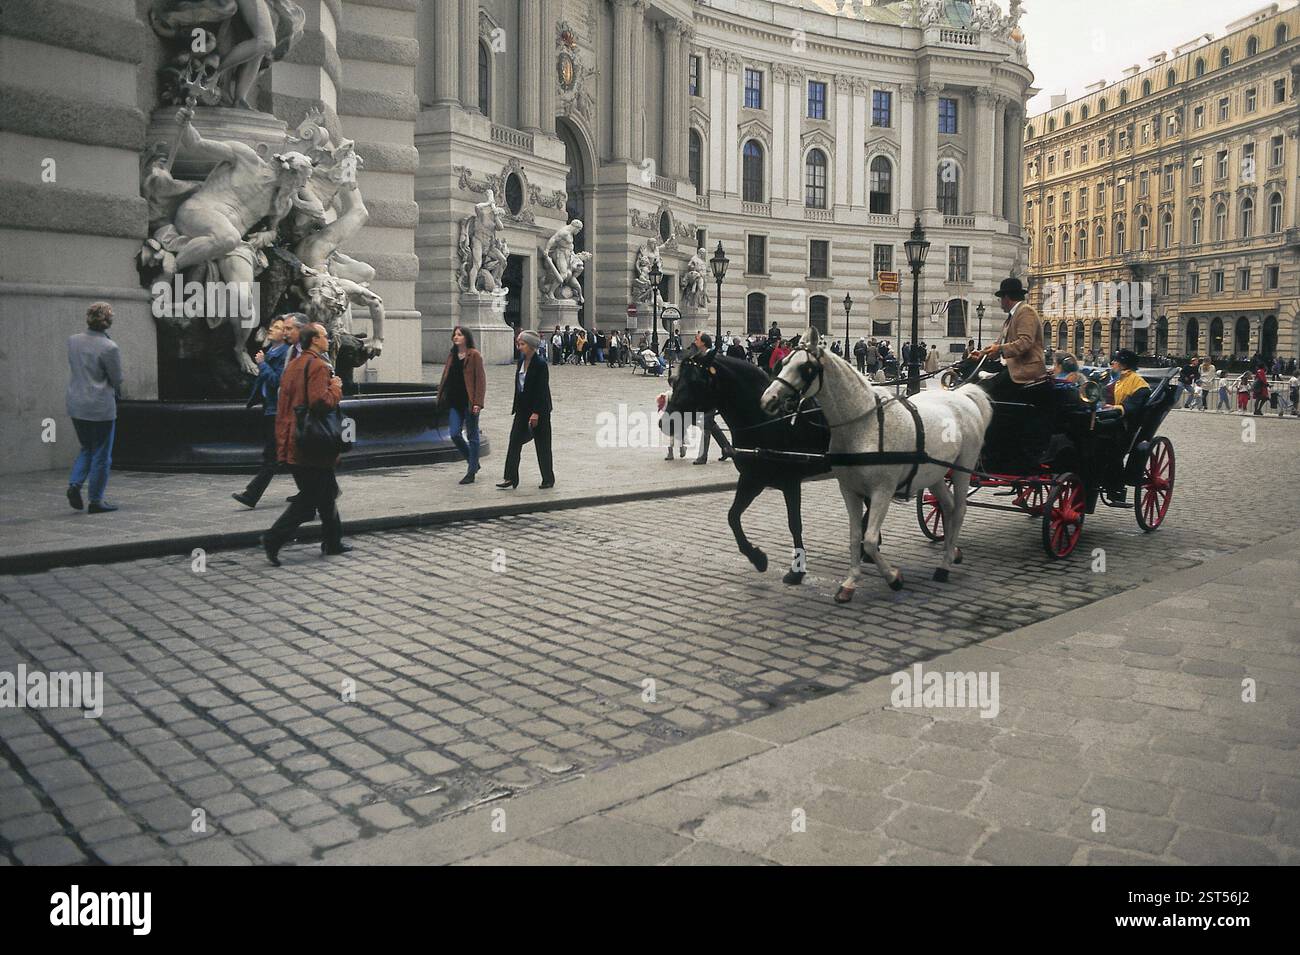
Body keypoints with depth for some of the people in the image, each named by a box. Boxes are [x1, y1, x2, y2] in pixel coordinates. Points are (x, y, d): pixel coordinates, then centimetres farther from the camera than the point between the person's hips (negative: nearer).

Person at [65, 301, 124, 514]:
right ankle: (96, 501, 9)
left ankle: (74, 483, 4)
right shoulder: (109, 348, -17)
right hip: (101, 407, -6)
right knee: (101, 455, 5)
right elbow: (117, 380, -11)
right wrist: (115, 393, 11)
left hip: (76, 406, 6)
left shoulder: (72, 341, 4)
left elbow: (73, 370, 13)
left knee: (86, 449, 23)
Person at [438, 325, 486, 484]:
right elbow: (446, 377, 18)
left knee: (472, 436, 2)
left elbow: (480, 379, -11)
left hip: (469, 401, -6)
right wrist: (441, 396, 11)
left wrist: (477, 402, -17)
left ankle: (471, 472, 9)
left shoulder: (474, 355, -6)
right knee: (455, 434, 0)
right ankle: (473, 463, 21)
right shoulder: (451, 355, 13)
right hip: (455, 401, 6)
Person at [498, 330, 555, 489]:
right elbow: (518, 385, 13)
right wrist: (516, 406, 12)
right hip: (523, 408, 7)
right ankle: (511, 479, 3)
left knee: (542, 445, 3)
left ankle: (548, 479, 16)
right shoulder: (521, 361, 8)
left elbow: (542, 390, -17)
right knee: (515, 441, 1)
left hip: (539, 410, -7)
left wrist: (536, 413, -19)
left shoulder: (540, 363, -15)